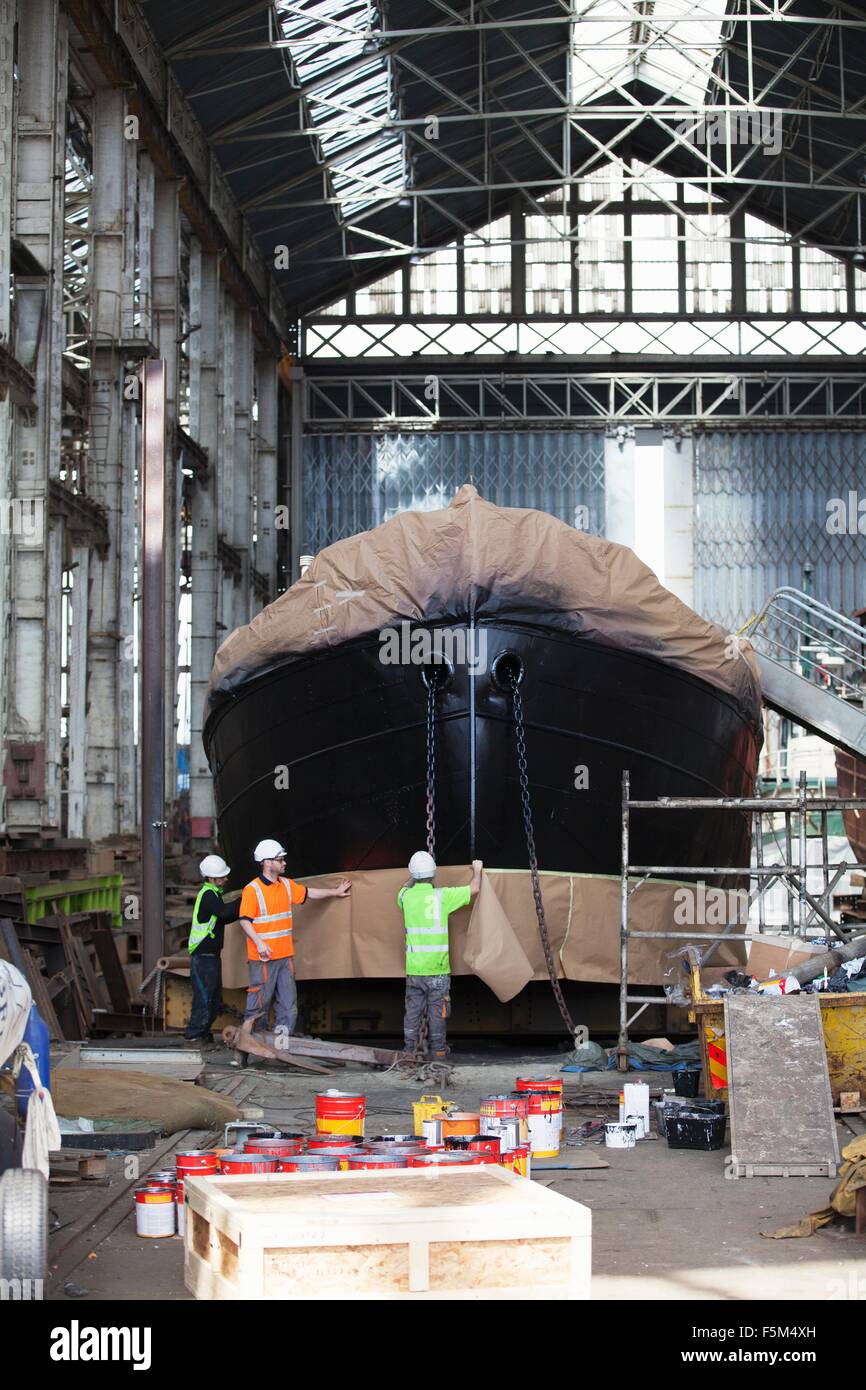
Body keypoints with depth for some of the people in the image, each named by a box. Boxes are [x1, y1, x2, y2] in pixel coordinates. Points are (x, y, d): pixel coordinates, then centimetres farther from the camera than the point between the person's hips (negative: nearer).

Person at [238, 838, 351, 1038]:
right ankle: (245, 1034, 7)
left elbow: (308, 893, 27)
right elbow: (245, 920, -13)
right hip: (264, 955, -7)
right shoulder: (252, 890, -11)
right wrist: (259, 943, -23)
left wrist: (335, 892, 33)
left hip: (285, 954, 7)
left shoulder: (287, 885, 11)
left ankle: (283, 1034, 10)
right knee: (261, 997, -4)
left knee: (288, 999, 6)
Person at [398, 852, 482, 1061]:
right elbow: (473, 889, 2)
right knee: (437, 1010, 5)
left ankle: (409, 1049, 11)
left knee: (413, 1009, 9)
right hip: (437, 967, -2)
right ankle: (437, 1050, 11)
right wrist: (477, 871, 20)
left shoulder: (406, 896, -1)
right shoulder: (442, 896, -9)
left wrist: (415, 879, 42)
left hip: (413, 967, 2)